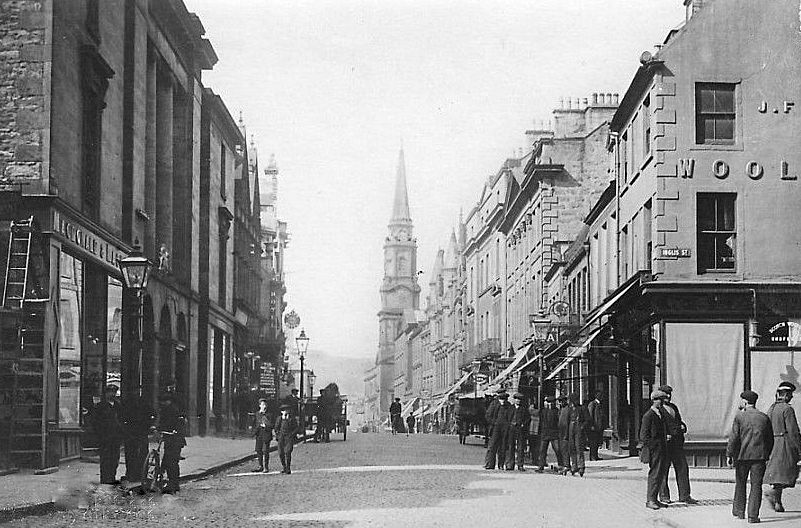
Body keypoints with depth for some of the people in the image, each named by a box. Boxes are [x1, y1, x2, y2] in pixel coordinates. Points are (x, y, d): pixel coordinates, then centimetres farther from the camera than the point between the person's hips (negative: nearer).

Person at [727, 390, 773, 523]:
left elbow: (733, 438, -9)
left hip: (742, 456, -1)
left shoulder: (739, 417, -5)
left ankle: (739, 511, 24)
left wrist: (729, 455, -4)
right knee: (756, 486, 2)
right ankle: (753, 515, -4)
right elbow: (770, 440, 9)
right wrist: (766, 455, 20)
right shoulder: (764, 418, 5)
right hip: (759, 456, 1)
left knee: (740, 484, 15)